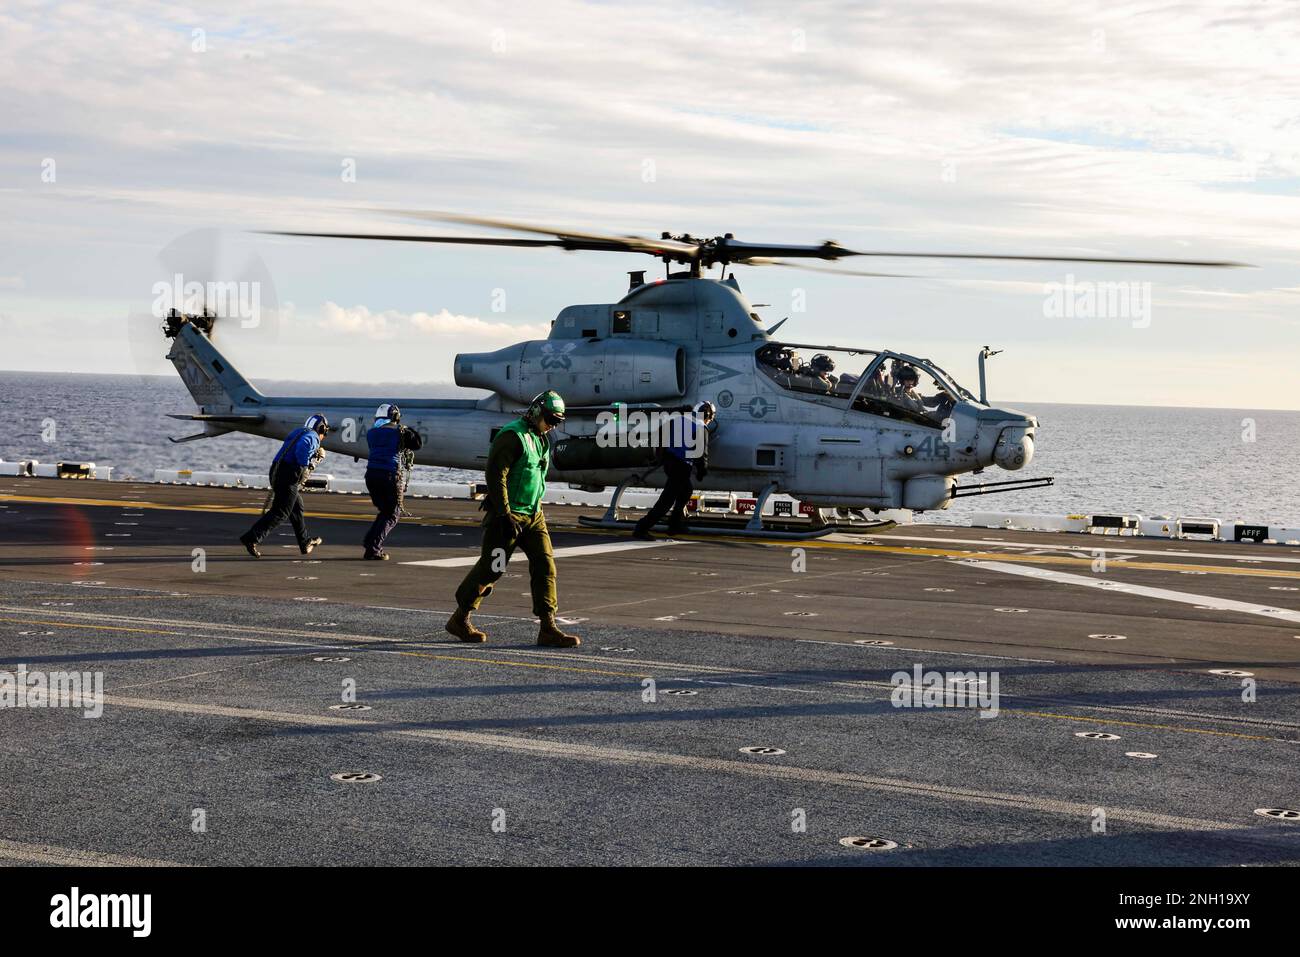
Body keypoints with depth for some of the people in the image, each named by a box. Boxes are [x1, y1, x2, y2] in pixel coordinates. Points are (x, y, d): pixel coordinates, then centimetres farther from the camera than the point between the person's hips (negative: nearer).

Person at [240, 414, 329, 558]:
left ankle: (305, 543, 32)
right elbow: (302, 447, -27)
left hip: (277, 472, 10)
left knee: (297, 508, 21)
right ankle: (251, 538, -18)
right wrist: (304, 466, -15)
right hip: (289, 476, -10)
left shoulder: (299, 433, 25)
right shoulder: (312, 437, -4)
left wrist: (317, 456, 21)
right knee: (280, 512, -9)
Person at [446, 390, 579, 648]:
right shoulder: (513, 436, -15)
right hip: (507, 514, -8)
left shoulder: (540, 440, 15)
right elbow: (496, 475, -21)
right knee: (491, 567, -1)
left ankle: (548, 628, -5)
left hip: (532, 514, 9)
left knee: (545, 565, -3)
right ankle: (460, 620, 16)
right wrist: (504, 515, -24)